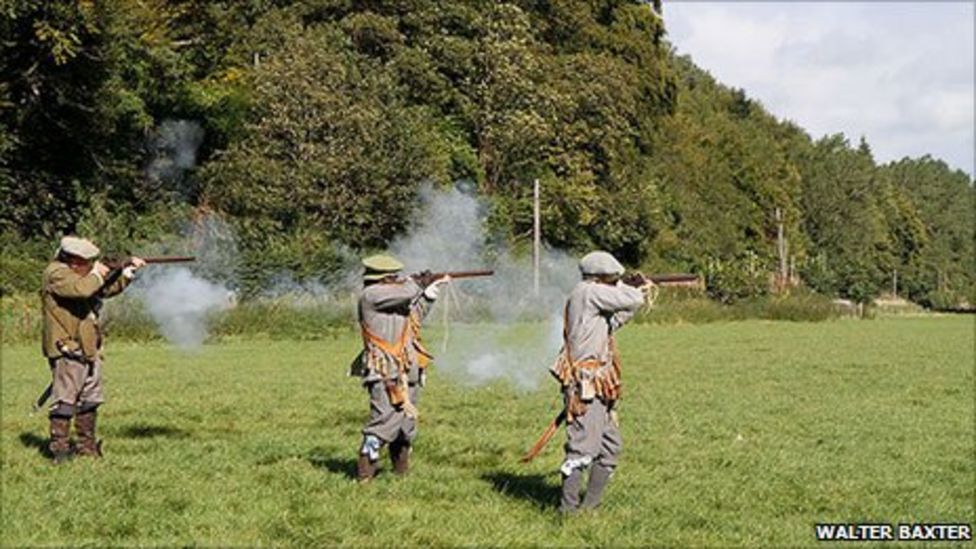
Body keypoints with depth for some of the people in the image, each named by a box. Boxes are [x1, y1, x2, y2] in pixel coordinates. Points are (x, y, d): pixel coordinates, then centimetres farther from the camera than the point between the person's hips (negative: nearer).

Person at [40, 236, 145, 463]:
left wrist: (129, 270, 13)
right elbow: (83, 289, -30)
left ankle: (87, 446, 21)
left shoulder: (81, 274, 18)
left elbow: (109, 288, 25)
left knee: (90, 400, 13)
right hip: (67, 350, -10)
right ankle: (59, 448, -4)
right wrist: (96, 273, -12)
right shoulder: (56, 274, -13)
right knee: (65, 400, -8)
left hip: (88, 350, 10)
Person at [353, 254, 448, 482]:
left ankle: (401, 469, 23)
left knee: (407, 421, 12)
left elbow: (415, 315, 32)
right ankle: (365, 471, -12)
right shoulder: (371, 295, -10)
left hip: (407, 371, 9)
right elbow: (406, 292, -19)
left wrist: (430, 290, 23)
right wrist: (418, 283, 3)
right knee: (386, 419, -17)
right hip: (384, 372, -9)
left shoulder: (396, 297, 17)